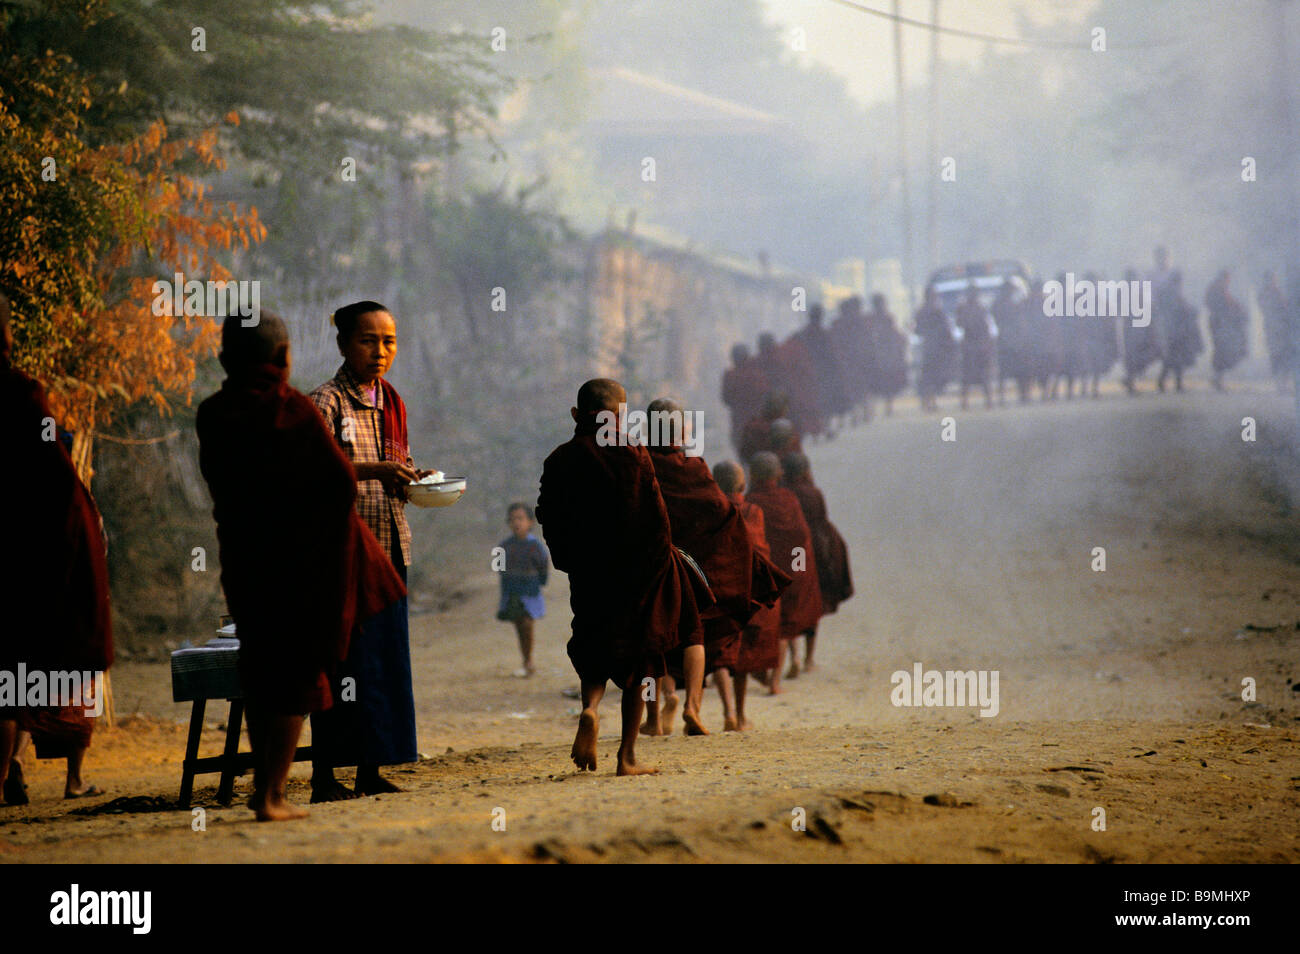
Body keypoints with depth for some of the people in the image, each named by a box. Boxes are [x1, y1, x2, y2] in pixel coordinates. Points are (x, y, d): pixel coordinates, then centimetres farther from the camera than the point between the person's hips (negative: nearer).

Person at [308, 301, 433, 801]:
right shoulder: (325, 403, -6)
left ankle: (371, 771, 9)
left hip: (389, 544, 7)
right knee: (341, 657, -9)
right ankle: (324, 777, -7)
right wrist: (374, 469, -27)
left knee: (388, 657, 5)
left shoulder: (391, 404, 16)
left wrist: (414, 479, 1)